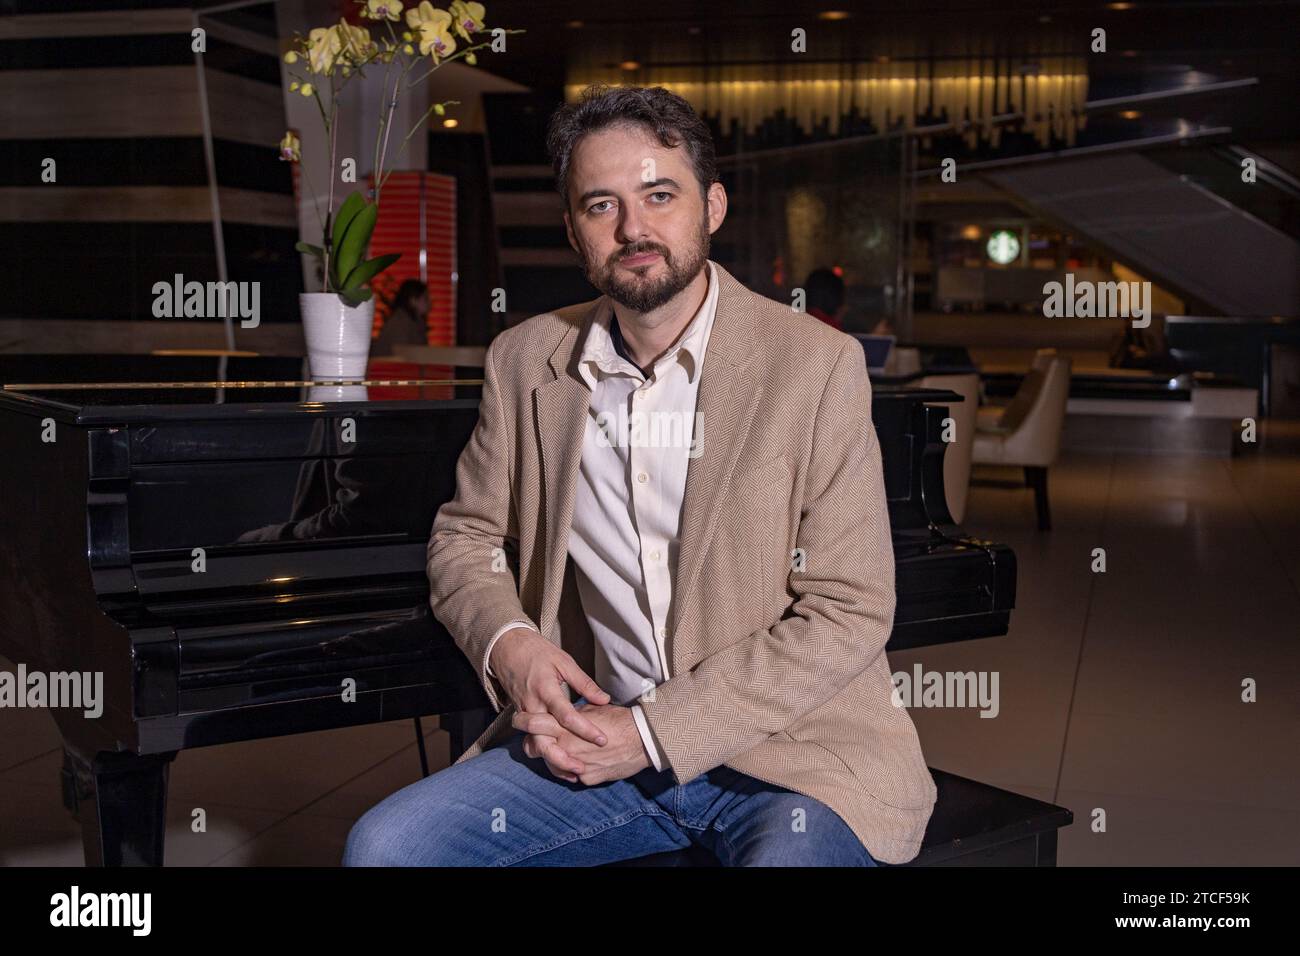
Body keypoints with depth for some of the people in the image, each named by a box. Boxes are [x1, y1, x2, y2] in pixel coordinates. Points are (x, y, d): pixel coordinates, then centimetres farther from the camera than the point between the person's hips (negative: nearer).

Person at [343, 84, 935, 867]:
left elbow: (849, 613, -12)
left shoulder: (816, 366, -10)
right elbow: (467, 537, 15)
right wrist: (507, 642, -8)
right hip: (597, 731, 4)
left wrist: (657, 733, -16)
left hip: (790, 749, -3)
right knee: (383, 846, -13)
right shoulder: (526, 361, 4)